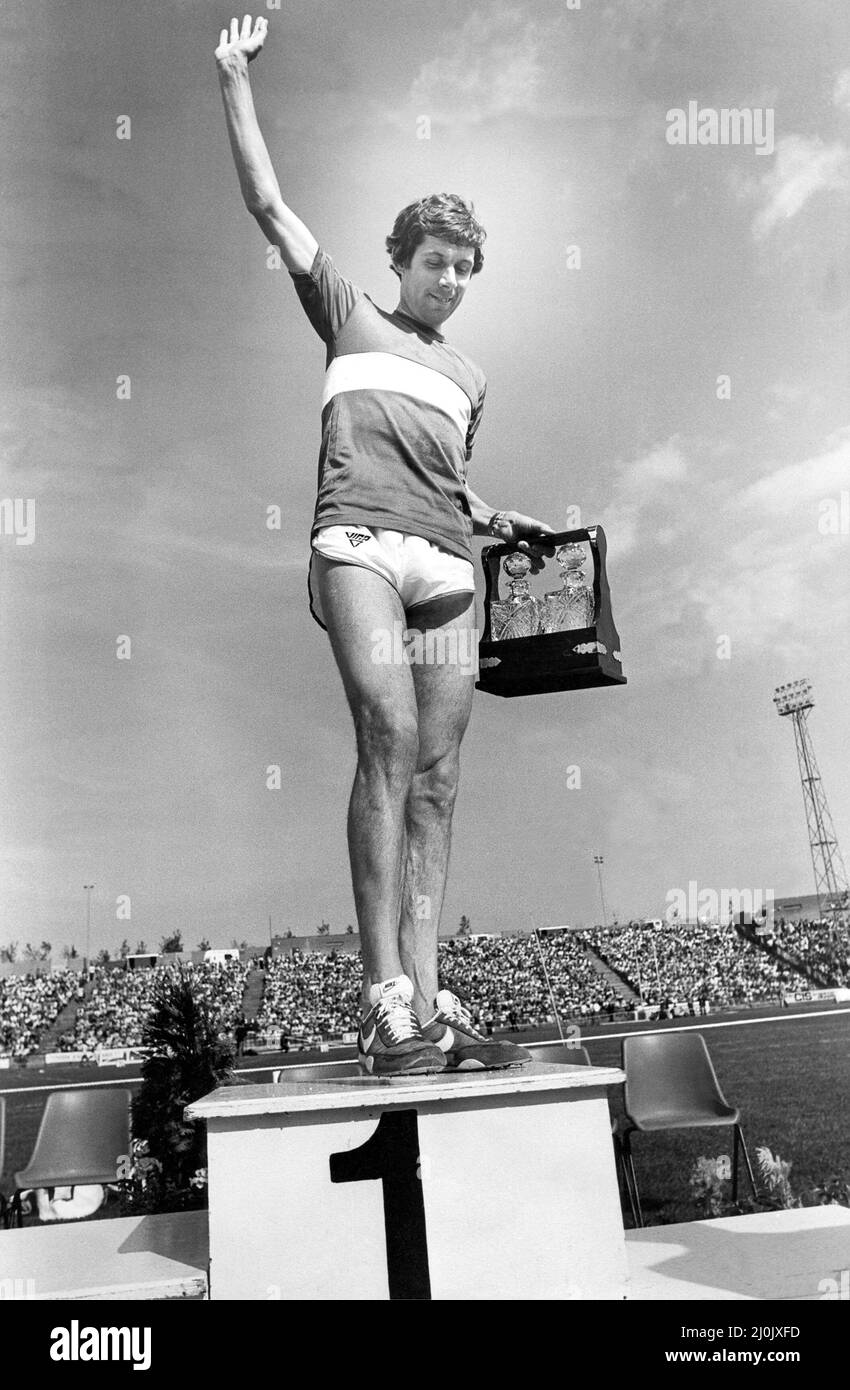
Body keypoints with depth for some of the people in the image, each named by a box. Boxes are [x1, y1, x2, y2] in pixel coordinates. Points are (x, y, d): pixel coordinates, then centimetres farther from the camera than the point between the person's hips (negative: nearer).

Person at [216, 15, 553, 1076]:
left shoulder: (468, 379, 32)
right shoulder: (350, 317, 21)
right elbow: (270, 206, 19)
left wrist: (507, 525, 19)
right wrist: (236, 82, 18)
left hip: (446, 567, 5)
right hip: (359, 545, -4)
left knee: (435, 779, -5)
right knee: (389, 741, -23)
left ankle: (427, 1007, -6)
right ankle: (384, 1001, -22)